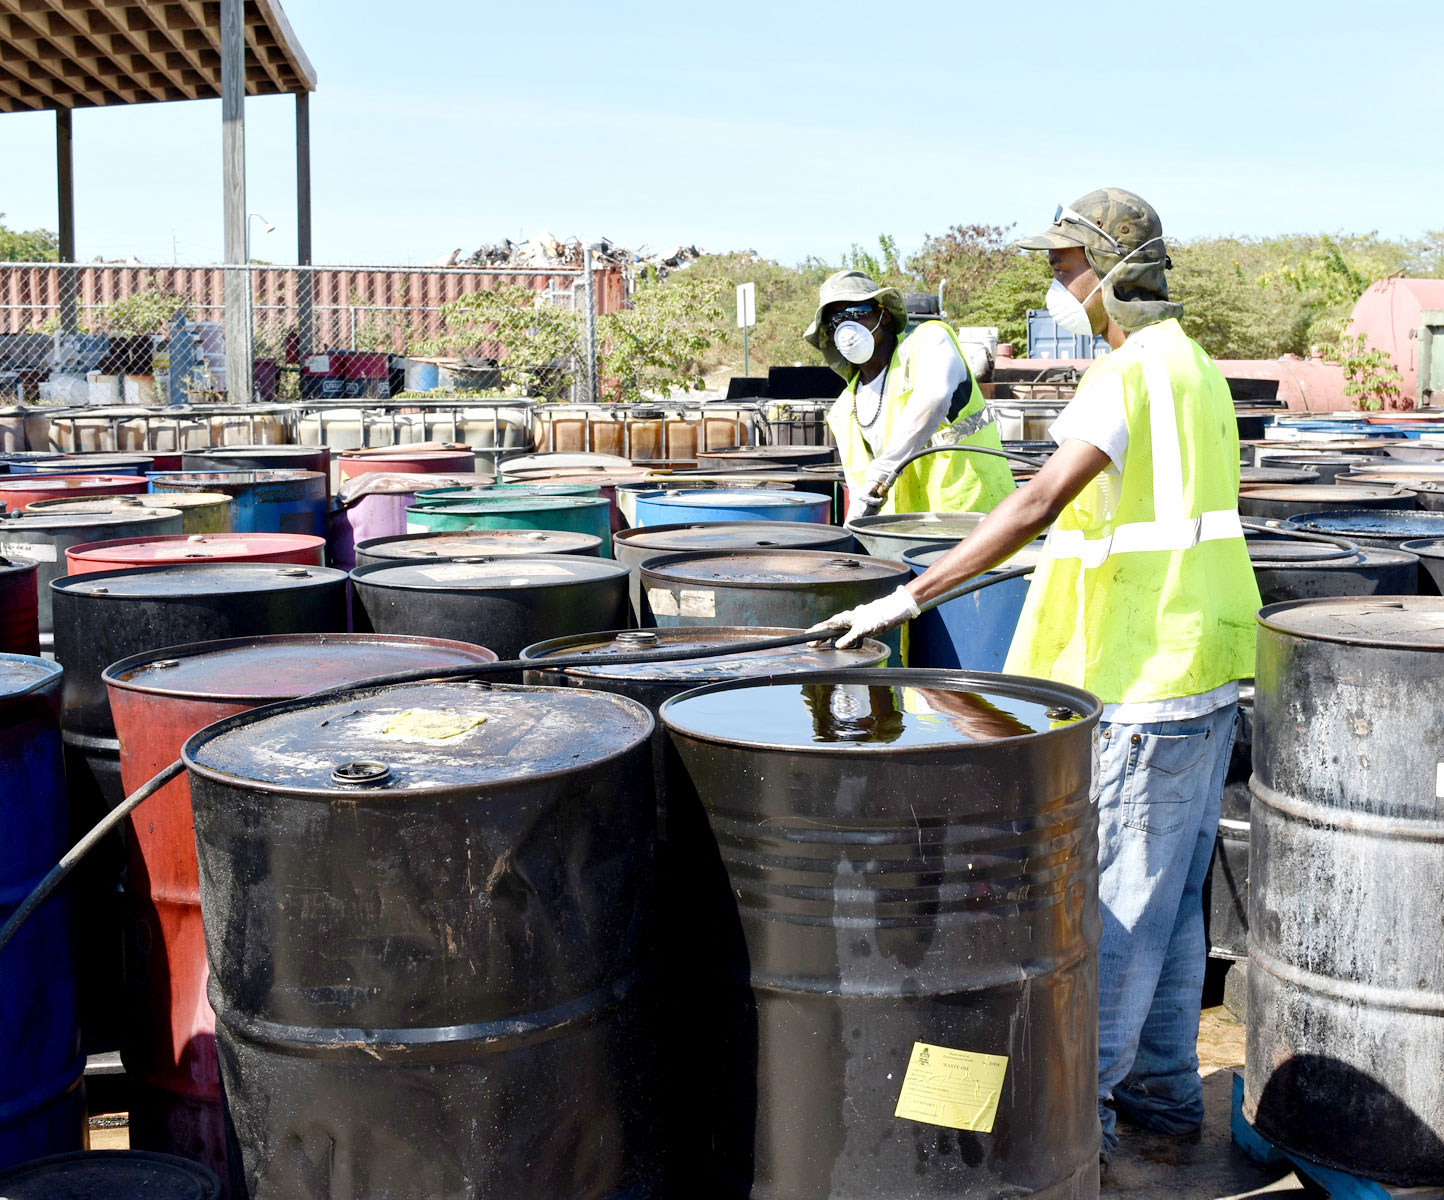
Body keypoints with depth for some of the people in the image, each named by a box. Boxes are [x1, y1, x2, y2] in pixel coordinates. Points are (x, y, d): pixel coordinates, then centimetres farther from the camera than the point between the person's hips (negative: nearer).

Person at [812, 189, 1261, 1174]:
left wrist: (913, 596, -30)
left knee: (1111, 906, -3)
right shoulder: (1198, 369, 15)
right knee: (1169, 899, 16)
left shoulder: (1127, 374, -16)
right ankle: (1163, 1092, 27)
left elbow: (1038, 504, -28)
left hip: (1146, 685, -10)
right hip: (1206, 676, 10)